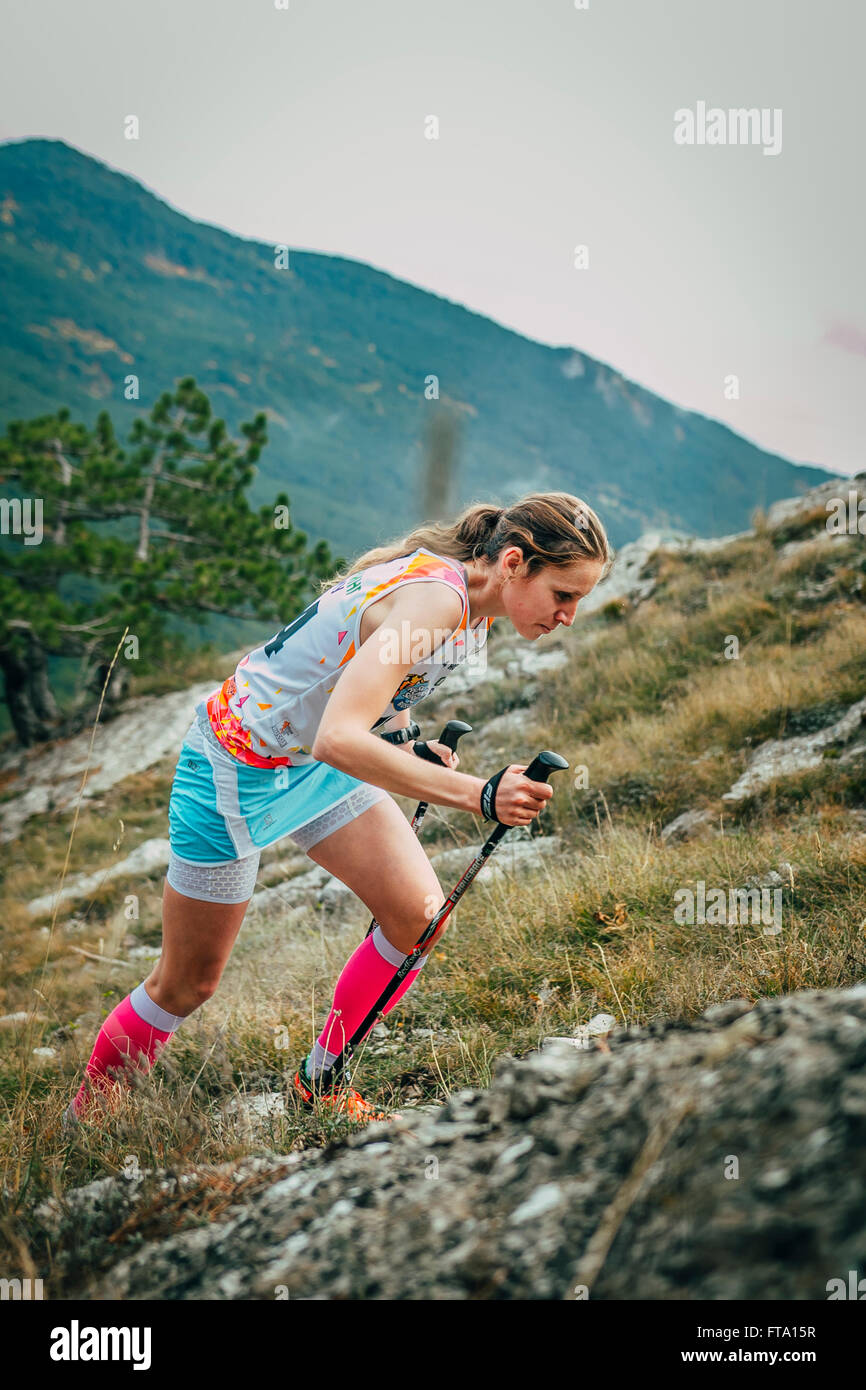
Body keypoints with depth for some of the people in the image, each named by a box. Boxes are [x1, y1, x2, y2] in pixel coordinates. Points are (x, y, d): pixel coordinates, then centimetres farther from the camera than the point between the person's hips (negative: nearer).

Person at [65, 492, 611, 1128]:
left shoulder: (471, 602, -5)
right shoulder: (432, 598, -33)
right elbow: (338, 738, -45)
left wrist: (404, 737, 1)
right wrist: (478, 795, -48)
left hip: (318, 761, 8)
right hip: (239, 766, -8)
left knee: (419, 915, -6)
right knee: (188, 983, 5)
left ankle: (322, 1082, 13)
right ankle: (89, 1114, 29)